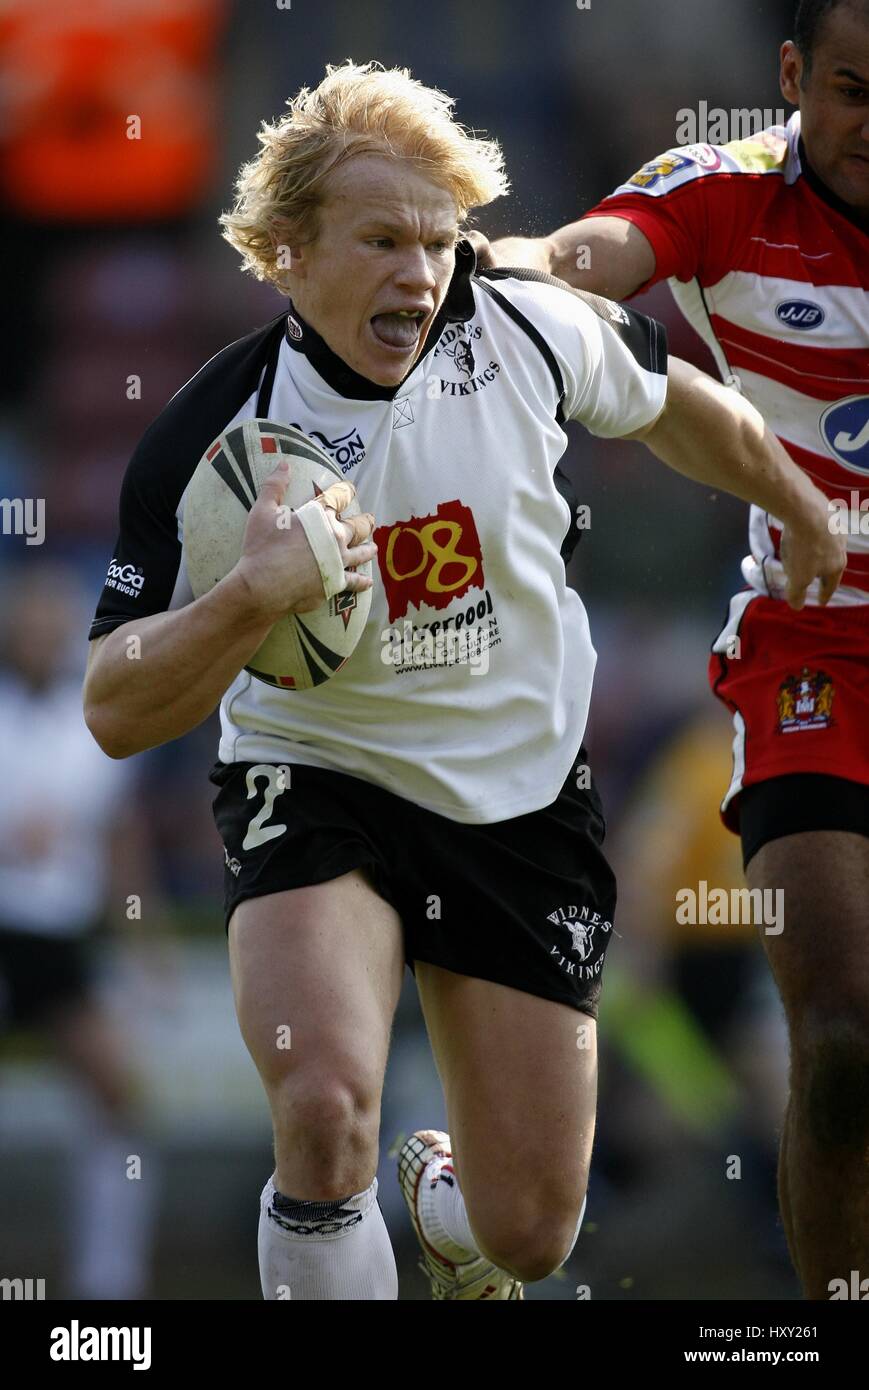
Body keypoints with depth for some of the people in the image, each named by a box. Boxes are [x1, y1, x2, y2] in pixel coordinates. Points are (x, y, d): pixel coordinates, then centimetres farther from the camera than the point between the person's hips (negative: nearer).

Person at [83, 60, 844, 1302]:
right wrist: (249, 600, -38)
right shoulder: (210, 437, -19)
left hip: (525, 796, 3)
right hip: (317, 783, -3)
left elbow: (672, 404, 11)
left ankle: (442, 1198, 43)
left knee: (529, 1236, 5)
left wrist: (801, 508, 28)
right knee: (326, 1110, -33)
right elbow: (117, 715, -19)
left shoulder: (528, 333, -13)